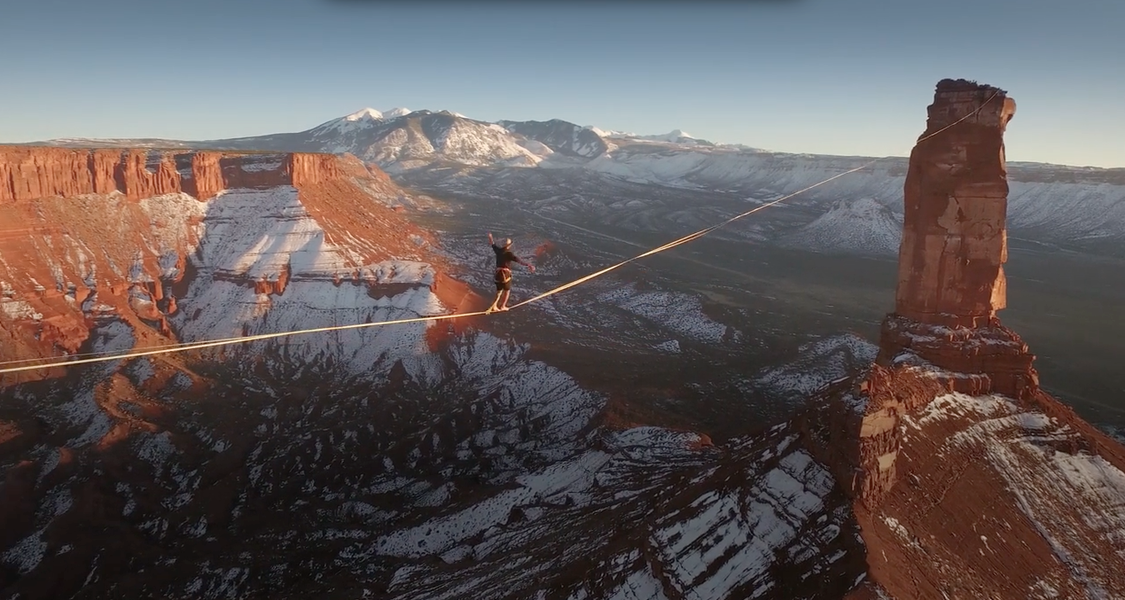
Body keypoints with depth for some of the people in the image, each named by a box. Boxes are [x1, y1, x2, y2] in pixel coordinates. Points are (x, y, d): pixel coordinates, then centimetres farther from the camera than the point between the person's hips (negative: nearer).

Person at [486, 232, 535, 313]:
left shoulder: (498, 250, 1)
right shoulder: (509, 254, -16)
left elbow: (492, 244, 21)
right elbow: (518, 260, -29)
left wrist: (490, 236, 41)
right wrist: (528, 265, -39)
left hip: (498, 273, 6)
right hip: (506, 273, -6)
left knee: (499, 290, 19)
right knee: (507, 290, 13)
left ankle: (494, 306, 12)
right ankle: (502, 306, 17)